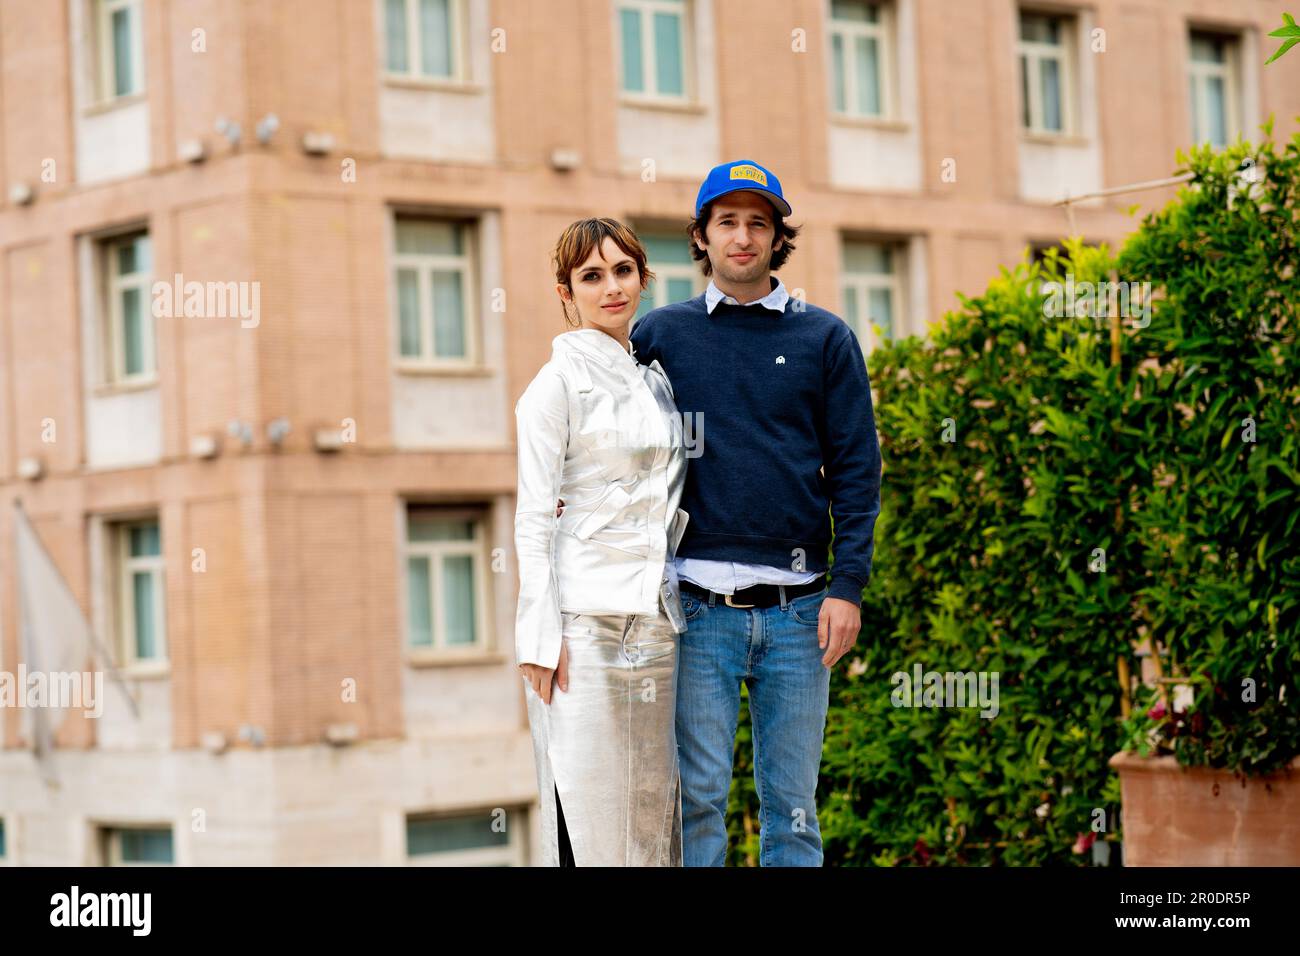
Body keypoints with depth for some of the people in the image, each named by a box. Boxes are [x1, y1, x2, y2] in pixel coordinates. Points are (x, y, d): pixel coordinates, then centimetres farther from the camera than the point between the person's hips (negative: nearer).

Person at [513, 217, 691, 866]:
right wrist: (541, 636, -15)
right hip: (584, 616, -6)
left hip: (655, 617, 6)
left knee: (652, 798, 7)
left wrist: (677, 604, 15)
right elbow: (533, 520, -8)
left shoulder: (656, 380, 15)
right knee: (585, 804, -6)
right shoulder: (558, 383, -4)